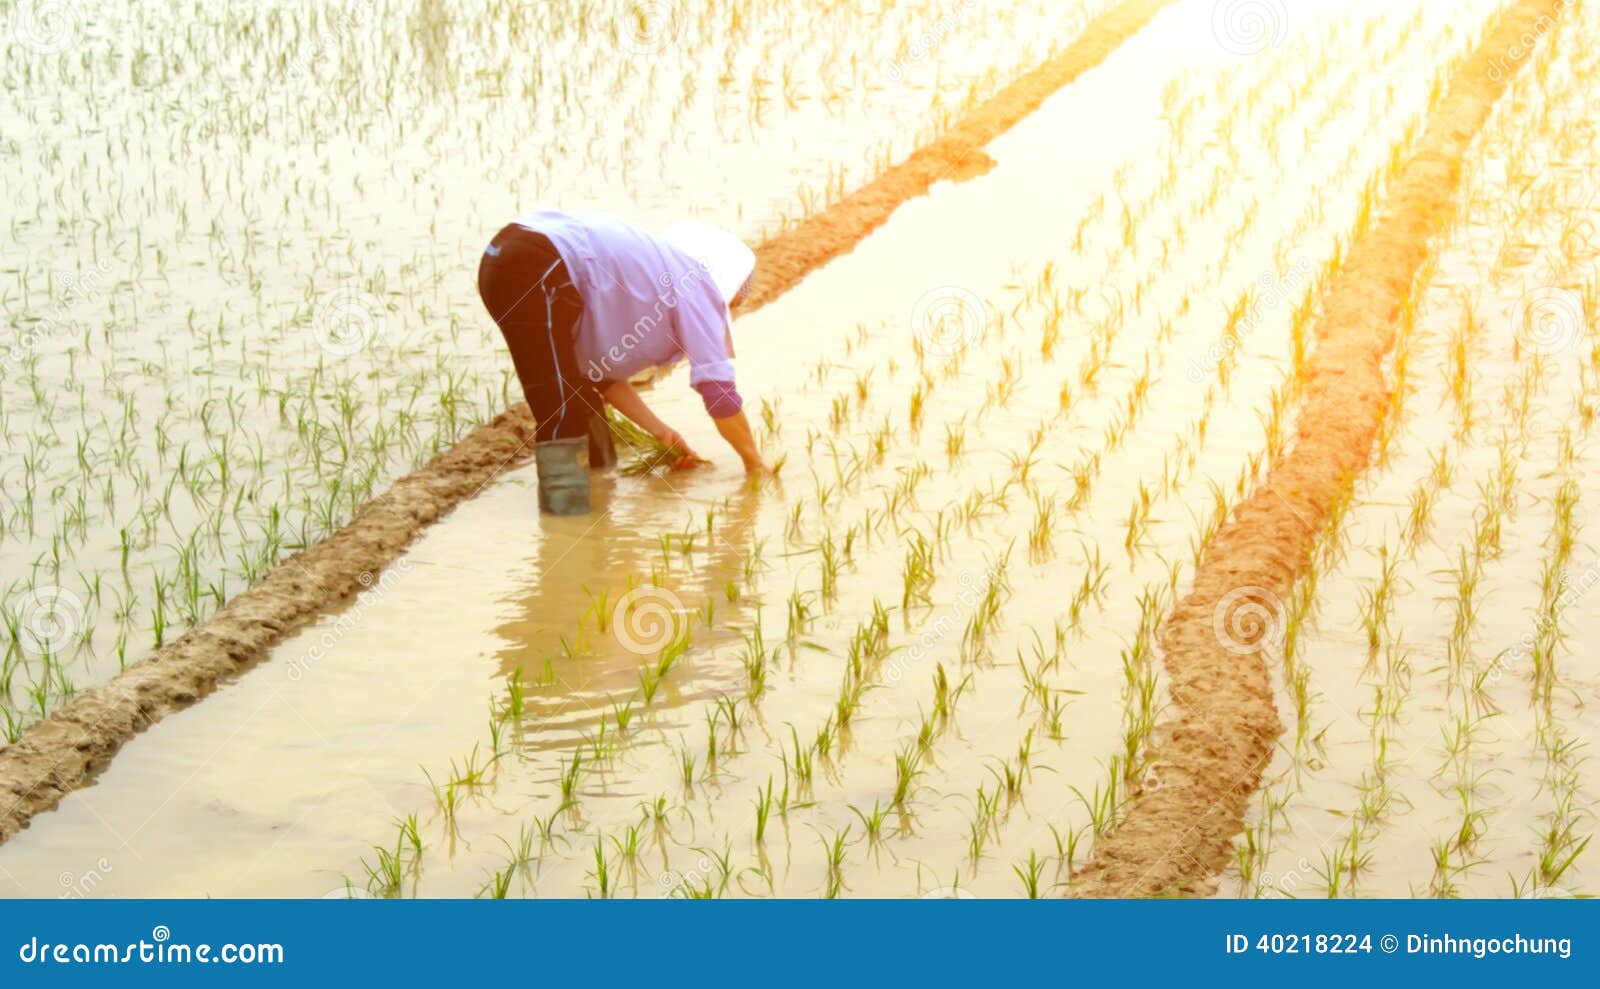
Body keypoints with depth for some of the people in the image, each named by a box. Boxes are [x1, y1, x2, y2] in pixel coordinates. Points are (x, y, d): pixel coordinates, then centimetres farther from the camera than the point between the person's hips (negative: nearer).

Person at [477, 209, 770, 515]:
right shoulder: (698, 284, 7)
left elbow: (601, 371, 33)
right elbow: (717, 388, 4)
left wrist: (660, 431, 32)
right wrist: (755, 462, 15)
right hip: (537, 273, -10)